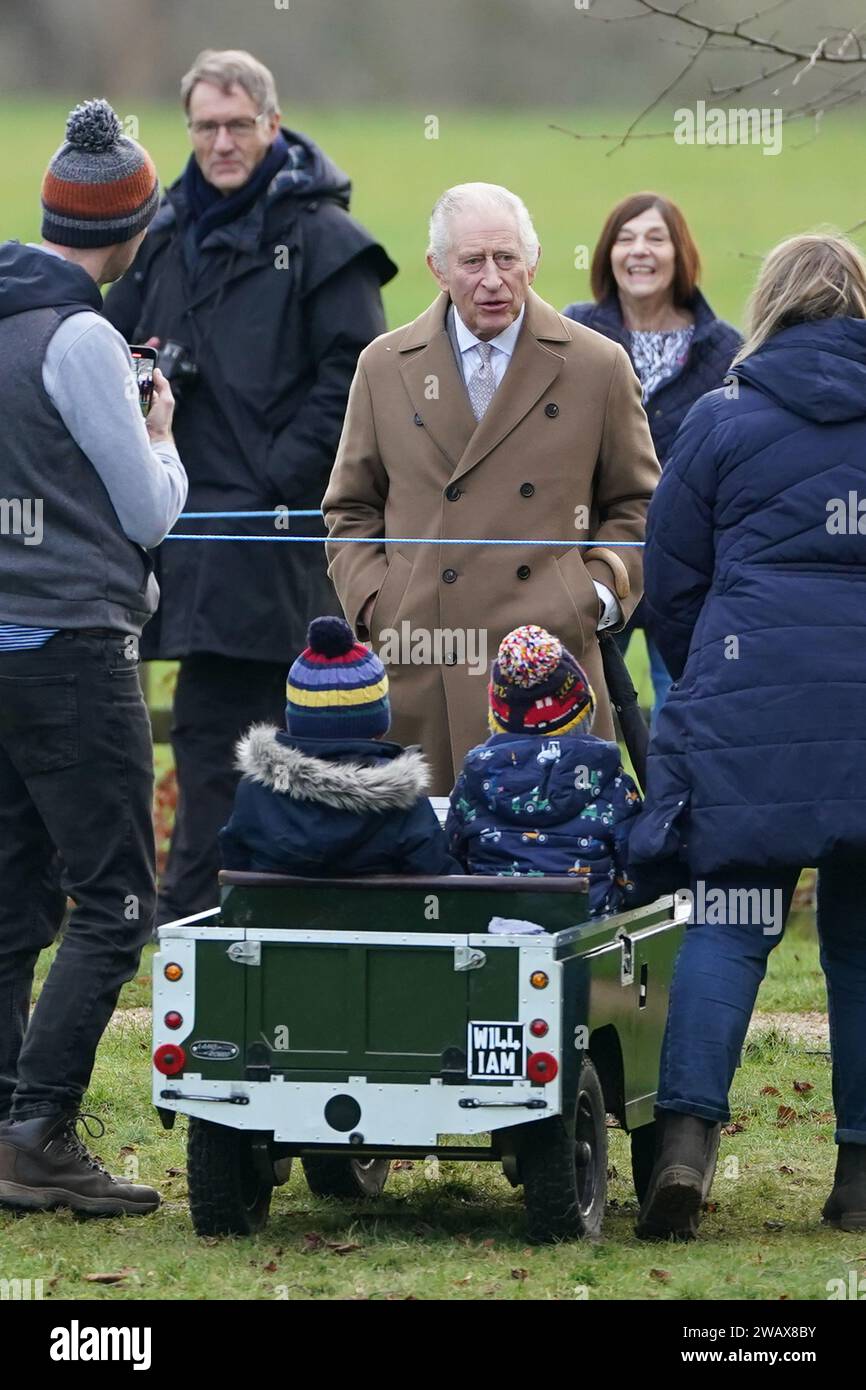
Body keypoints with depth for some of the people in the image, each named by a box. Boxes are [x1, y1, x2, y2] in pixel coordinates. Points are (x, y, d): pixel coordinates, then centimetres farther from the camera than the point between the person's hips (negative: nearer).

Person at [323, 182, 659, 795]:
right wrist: (370, 600, 4)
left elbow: (636, 503, 15)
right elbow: (352, 508, 18)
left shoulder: (597, 366, 7)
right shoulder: (385, 367, 10)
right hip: (421, 666, 1)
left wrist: (599, 593, 2)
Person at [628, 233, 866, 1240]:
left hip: (751, 707, -1)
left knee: (730, 921, -1)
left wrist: (701, 684, 25)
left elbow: (670, 582, 9)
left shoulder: (724, 421, 4)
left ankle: (685, 1135, -17)